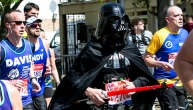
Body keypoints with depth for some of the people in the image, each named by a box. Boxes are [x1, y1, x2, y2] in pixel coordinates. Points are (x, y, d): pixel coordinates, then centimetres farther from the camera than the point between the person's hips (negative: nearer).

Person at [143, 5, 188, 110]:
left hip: (181, 82, 6)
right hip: (165, 83, -6)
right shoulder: (159, 35, -14)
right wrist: (161, 64, -25)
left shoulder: (185, 33, 4)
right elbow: (146, 58, -11)